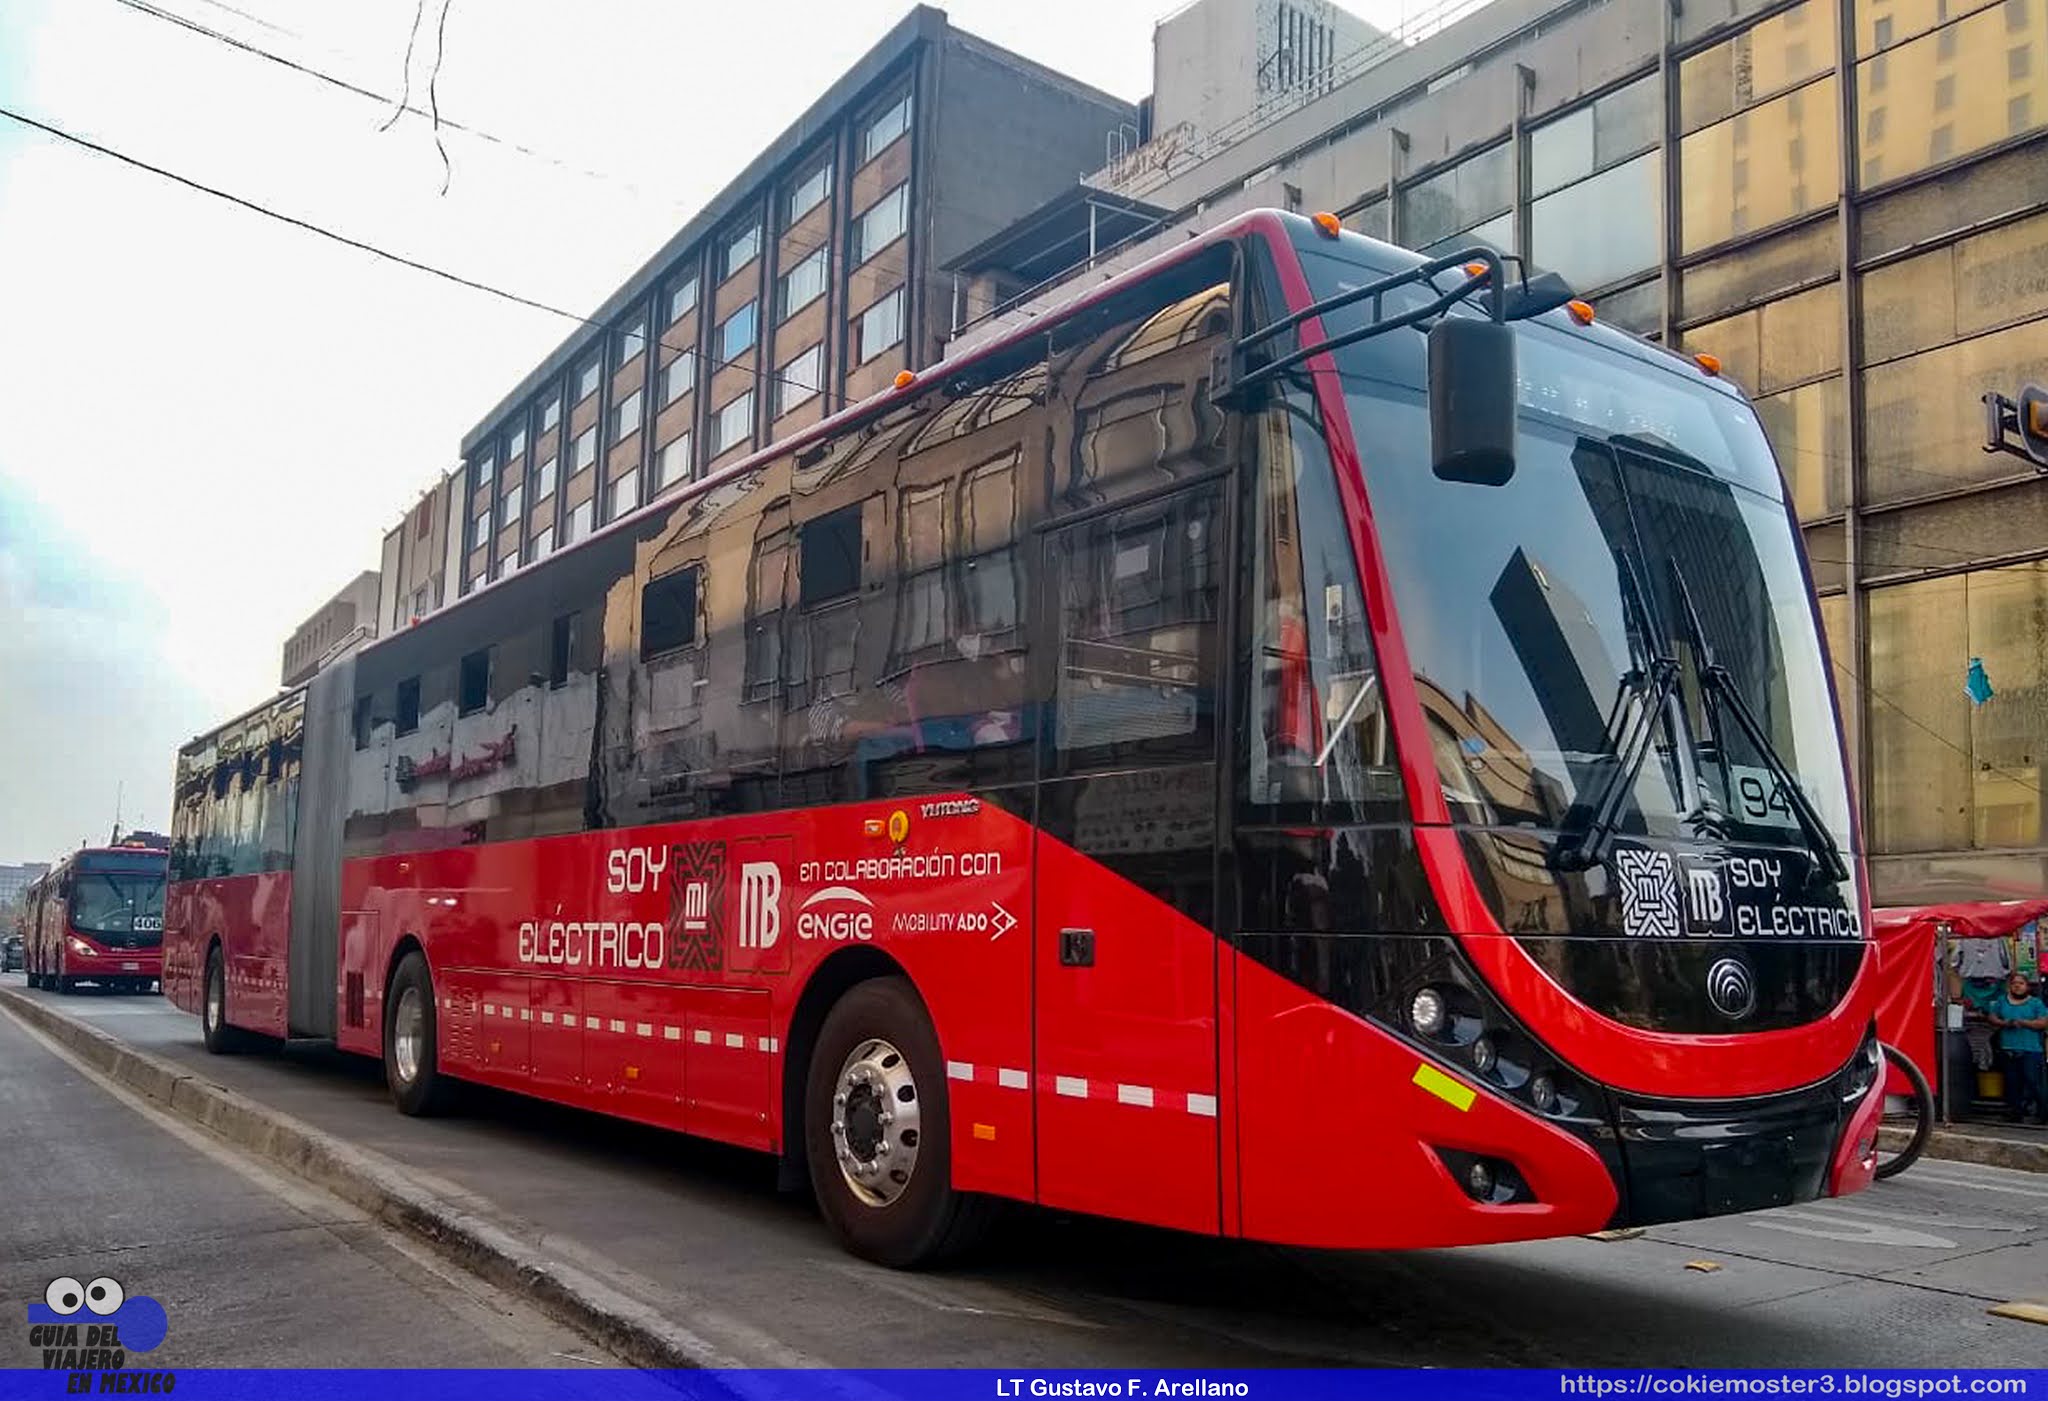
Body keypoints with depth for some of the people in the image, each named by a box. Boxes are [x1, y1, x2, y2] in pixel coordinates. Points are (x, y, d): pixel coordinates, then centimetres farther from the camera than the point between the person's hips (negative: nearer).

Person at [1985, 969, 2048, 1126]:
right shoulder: (2002, 1001, 14)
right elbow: (1991, 1017, 11)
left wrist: (2023, 1023, -13)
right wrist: (2004, 1023, -7)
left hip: (2030, 1050, -4)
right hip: (2008, 1049, 4)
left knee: (2033, 1081, -11)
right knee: (2012, 1082, 7)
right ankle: (2014, 1112, 14)